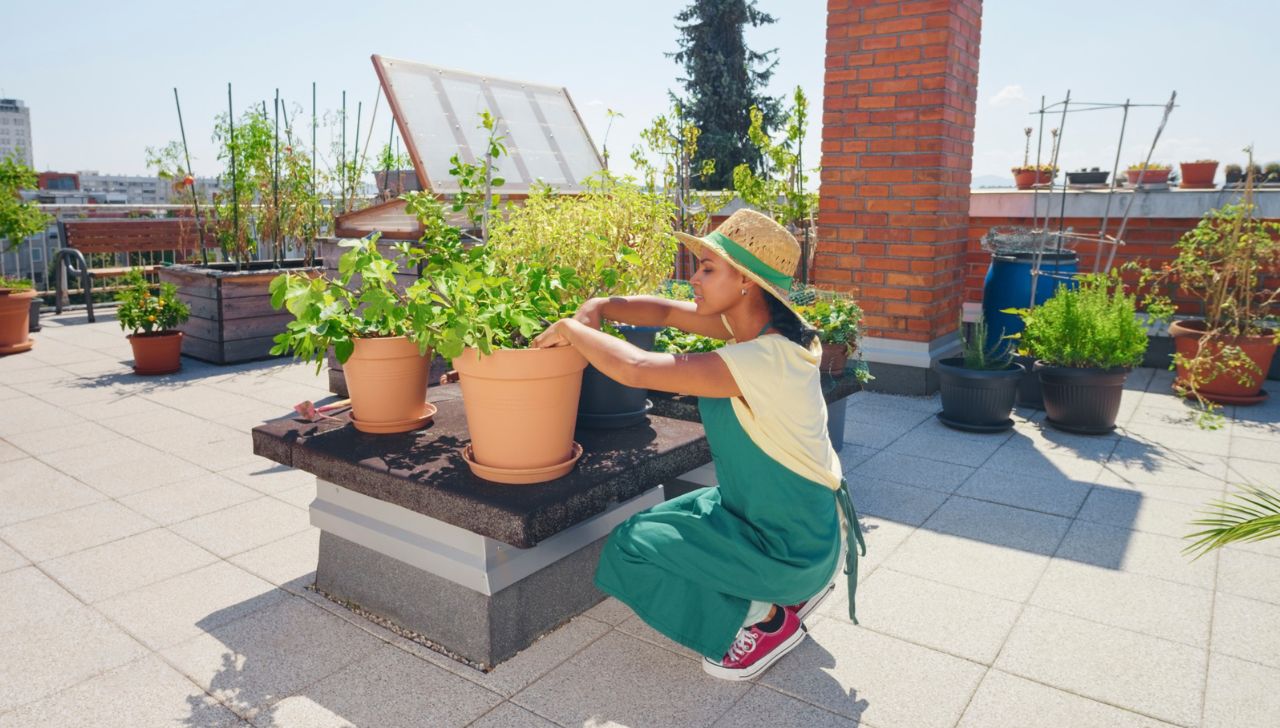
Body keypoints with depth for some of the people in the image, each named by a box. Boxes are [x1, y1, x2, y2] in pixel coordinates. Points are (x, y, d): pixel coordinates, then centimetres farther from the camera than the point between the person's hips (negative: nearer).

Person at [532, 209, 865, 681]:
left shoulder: (765, 360, -32)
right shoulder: (757, 326, -4)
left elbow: (635, 368, -37)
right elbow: (666, 312, 4)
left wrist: (570, 330, -21)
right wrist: (597, 309, -12)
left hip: (790, 545, -9)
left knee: (632, 548, -13)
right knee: (652, 526, 20)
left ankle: (767, 620, 3)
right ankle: (798, 588, 19)